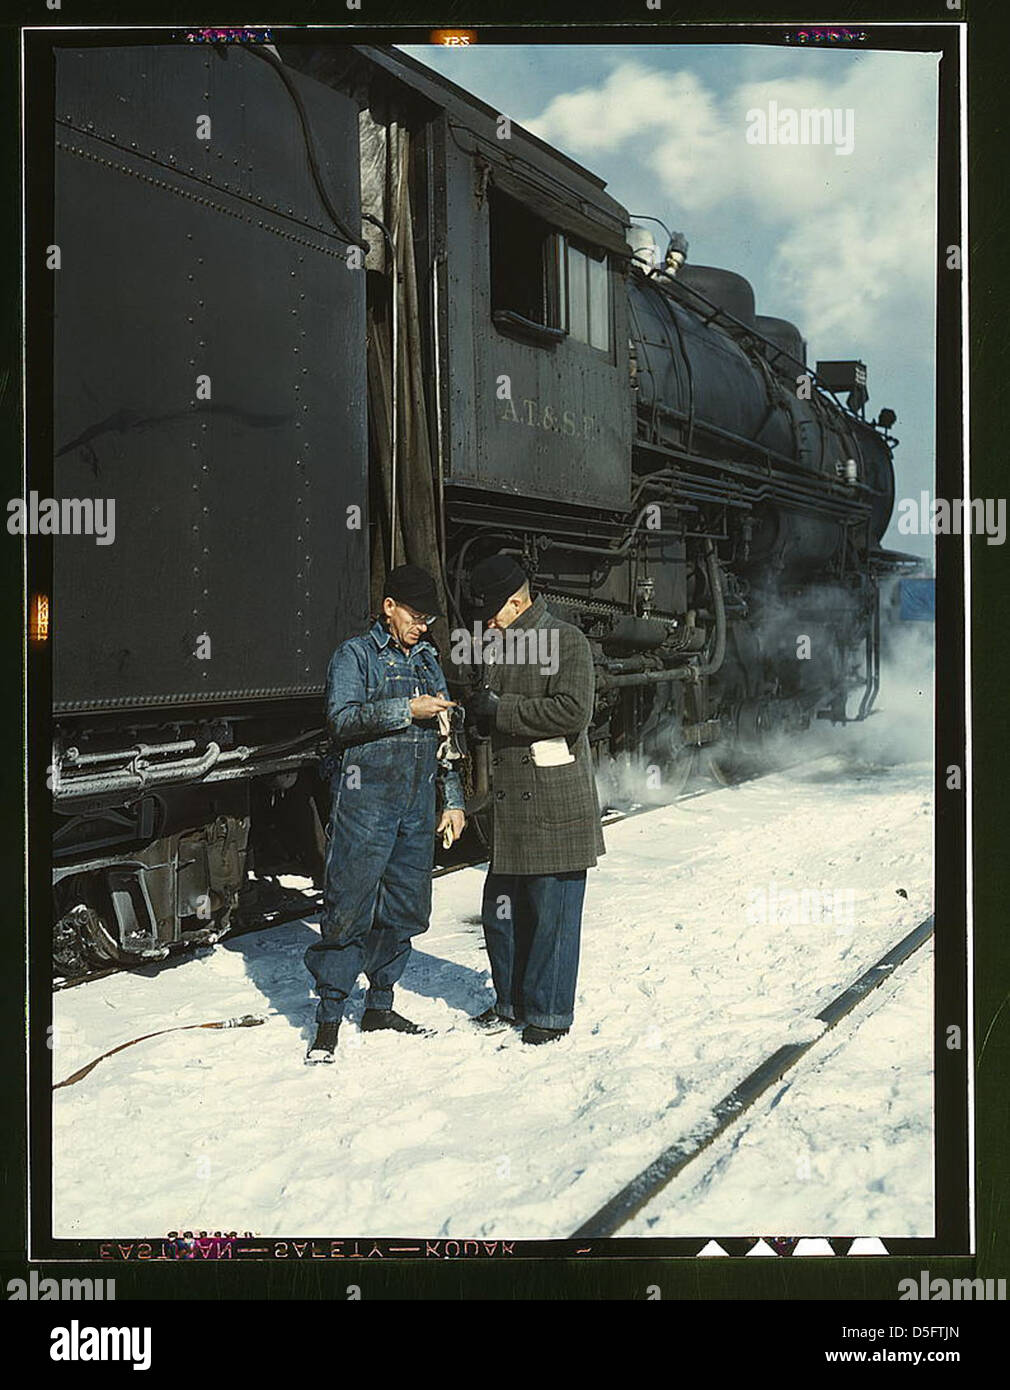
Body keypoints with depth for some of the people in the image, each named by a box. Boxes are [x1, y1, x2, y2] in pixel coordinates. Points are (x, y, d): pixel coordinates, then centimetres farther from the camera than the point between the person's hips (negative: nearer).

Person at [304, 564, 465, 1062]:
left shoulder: (428, 661, 19)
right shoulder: (354, 655, 0)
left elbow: (444, 737, 21)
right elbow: (341, 719, -14)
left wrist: (453, 799, 16)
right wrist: (406, 710, -18)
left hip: (417, 806, 6)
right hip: (365, 801, -6)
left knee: (407, 908, 7)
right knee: (350, 907, -8)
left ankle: (379, 1004, 21)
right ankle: (328, 1019, -1)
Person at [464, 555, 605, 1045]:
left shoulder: (566, 641, -8)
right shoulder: (502, 646, 17)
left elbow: (573, 711, -21)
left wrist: (500, 709, -15)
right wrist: (479, 712, 2)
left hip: (556, 808, -8)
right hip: (510, 806, 8)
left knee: (552, 913, 1)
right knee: (500, 909, 12)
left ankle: (549, 1012, 14)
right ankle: (512, 1000, 28)